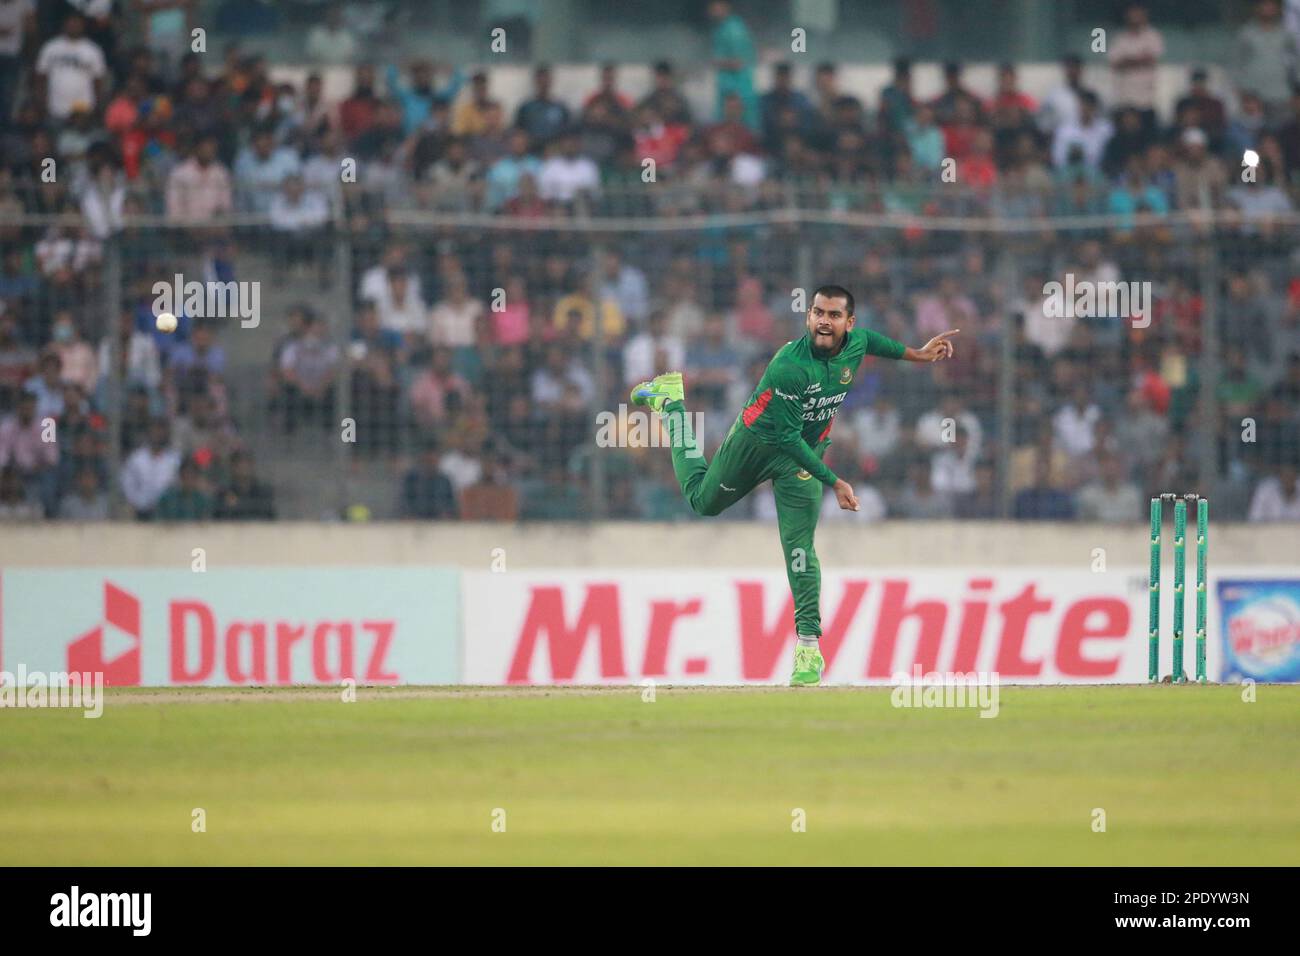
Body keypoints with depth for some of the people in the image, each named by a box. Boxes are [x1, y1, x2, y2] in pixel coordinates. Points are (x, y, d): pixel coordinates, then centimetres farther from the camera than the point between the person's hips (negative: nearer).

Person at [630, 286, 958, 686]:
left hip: (806, 452, 3)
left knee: (799, 546, -9)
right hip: (757, 440, -3)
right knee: (703, 501, 23)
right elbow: (788, 436, -31)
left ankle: (808, 646, -9)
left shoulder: (855, 344, -16)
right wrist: (833, 482, -30)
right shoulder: (790, 365, -35)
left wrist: (916, 354, 14)